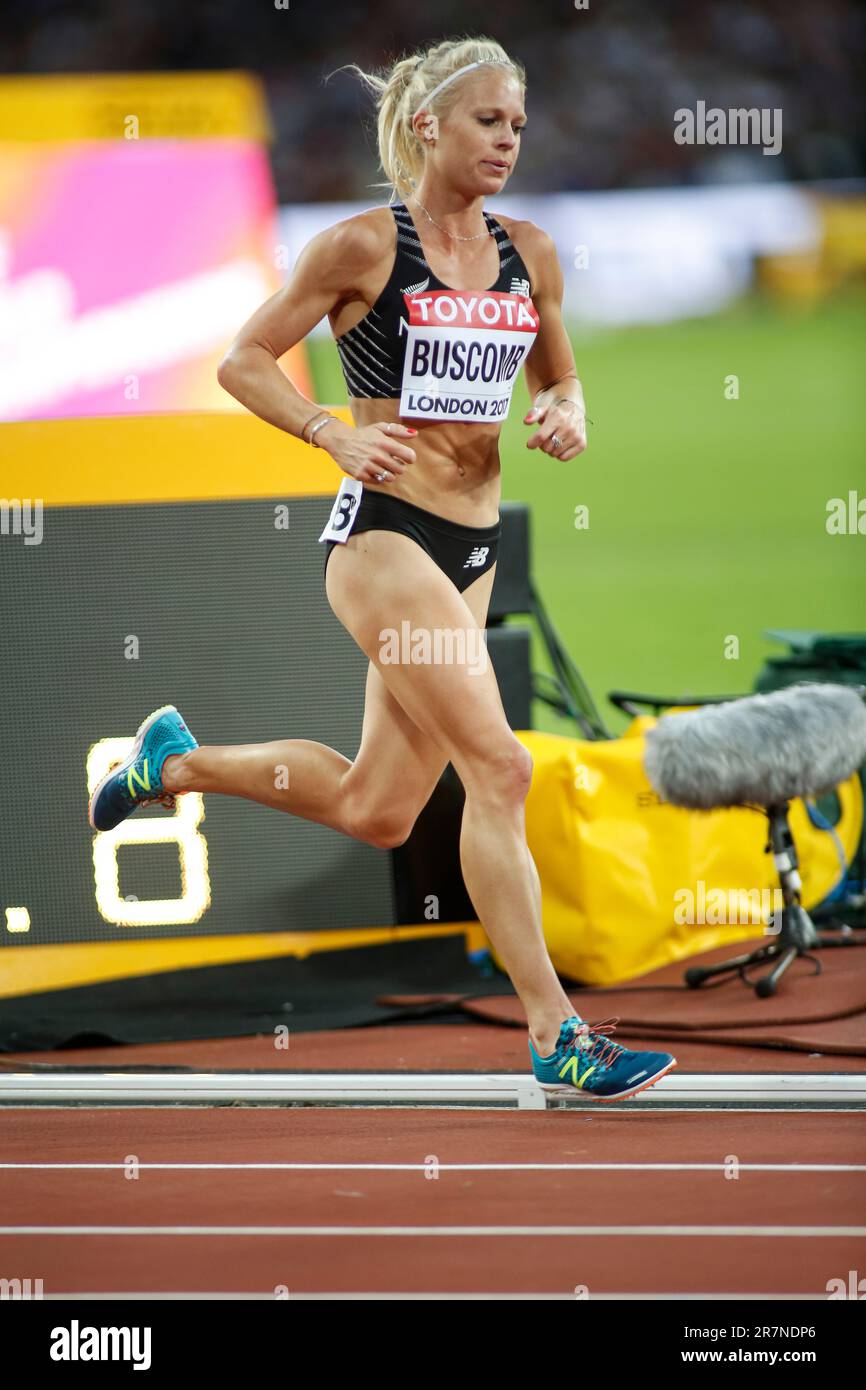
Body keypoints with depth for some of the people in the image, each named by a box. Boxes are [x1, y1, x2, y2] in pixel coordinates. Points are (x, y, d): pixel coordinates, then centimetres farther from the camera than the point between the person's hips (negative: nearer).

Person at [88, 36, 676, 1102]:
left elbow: (560, 384, 21)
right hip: (383, 532, -7)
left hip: (472, 549, 7)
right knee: (497, 767, -17)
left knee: (376, 810, 13)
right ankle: (554, 1035, -15)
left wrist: (567, 418, -2)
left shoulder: (528, 255, 9)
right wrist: (336, 436, -16)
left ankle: (175, 761, 36)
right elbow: (244, 361, -2)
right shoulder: (365, 246, -7)